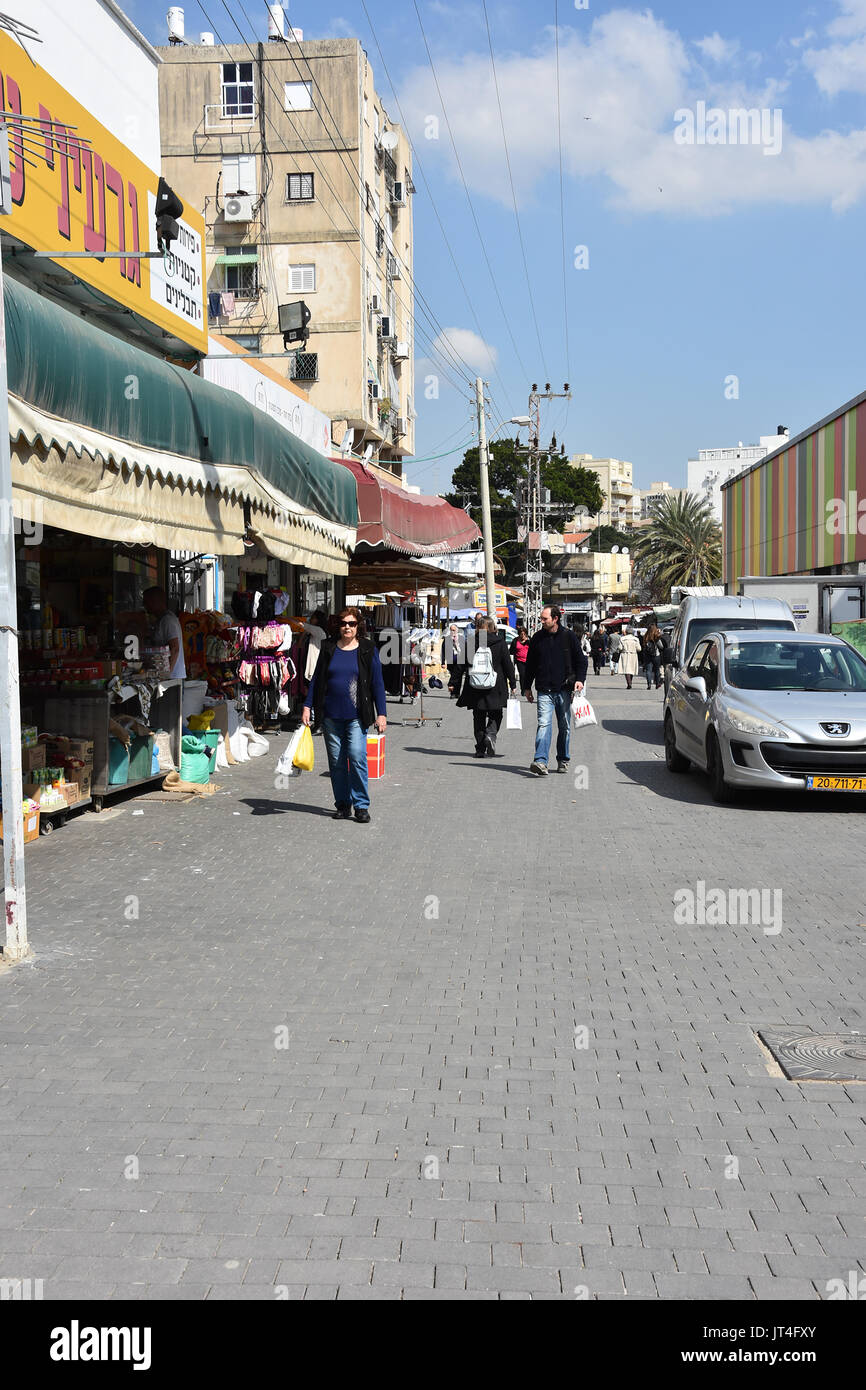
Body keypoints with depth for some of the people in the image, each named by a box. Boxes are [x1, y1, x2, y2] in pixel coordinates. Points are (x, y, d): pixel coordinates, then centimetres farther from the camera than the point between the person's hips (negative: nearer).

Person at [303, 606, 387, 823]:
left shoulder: (367, 650, 4)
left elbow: (377, 683, 4)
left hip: (356, 715, -3)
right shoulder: (328, 648, 9)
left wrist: (381, 714, -1)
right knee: (336, 761, 5)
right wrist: (307, 706, 6)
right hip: (331, 715, 3)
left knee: (357, 757, -13)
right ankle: (343, 804, 14)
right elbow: (316, 679, 13)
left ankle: (361, 805, -4)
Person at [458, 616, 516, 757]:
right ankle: (490, 735, -16)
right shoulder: (499, 642, -3)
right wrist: (513, 683, 4)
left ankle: (480, 749, 9)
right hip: (495, 687, -1)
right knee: (495, 715, 12)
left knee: (478, 717, 11)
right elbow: (507, 664, -2)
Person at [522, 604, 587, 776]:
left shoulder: (568, 636, 2)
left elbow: (581, 660, 6)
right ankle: (540, 761, -24)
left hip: (564, 690, 0)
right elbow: (530, 664, 15)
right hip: (544, 691, 0)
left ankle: (563, 760, 22)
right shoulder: (537, 638, 7)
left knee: (565, 727, 9)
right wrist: (527, 687, 13)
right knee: (544, 724, -14)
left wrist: (579, 679, -9)